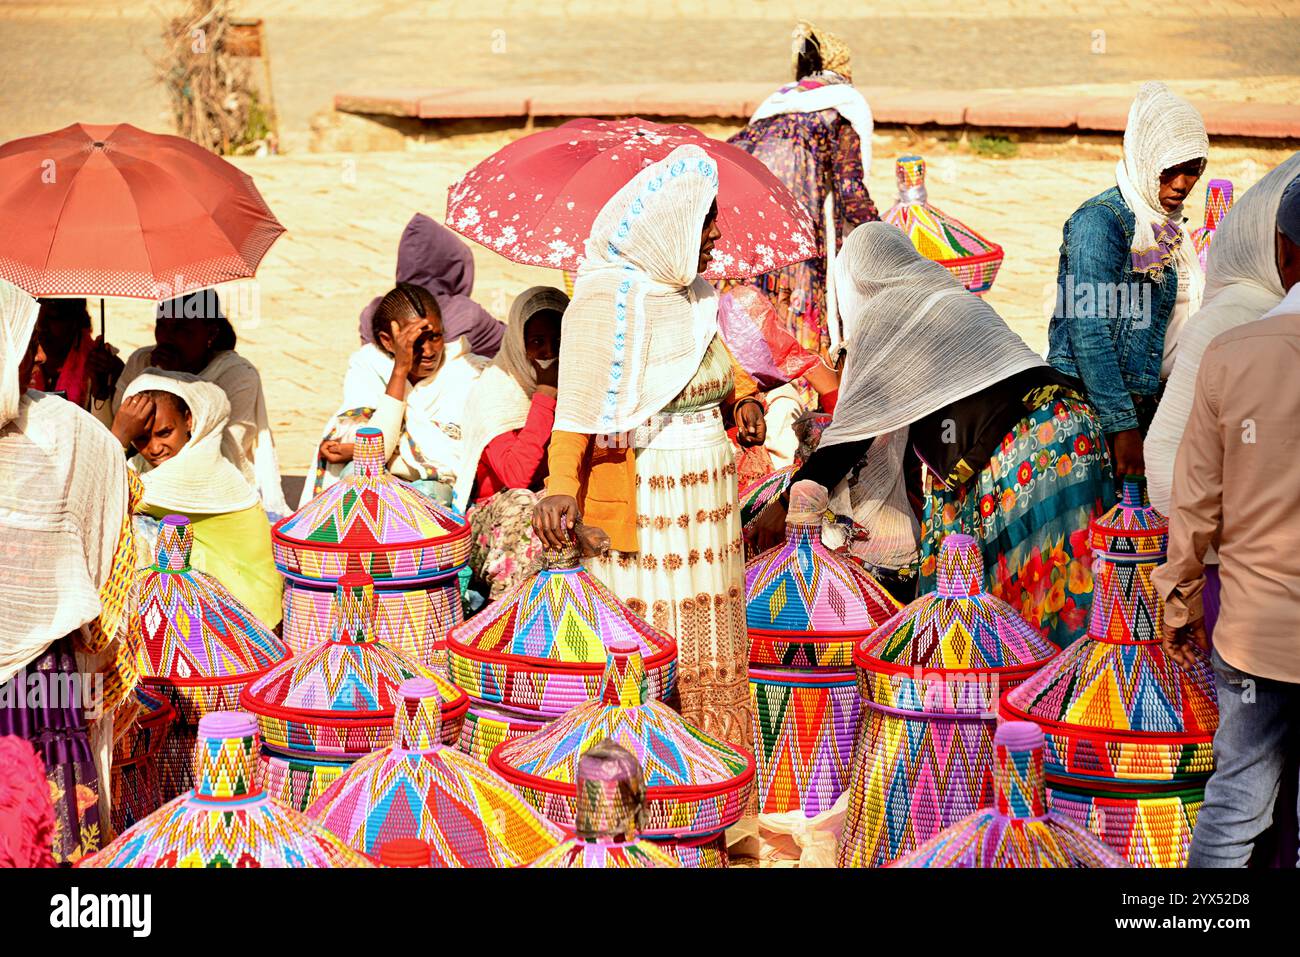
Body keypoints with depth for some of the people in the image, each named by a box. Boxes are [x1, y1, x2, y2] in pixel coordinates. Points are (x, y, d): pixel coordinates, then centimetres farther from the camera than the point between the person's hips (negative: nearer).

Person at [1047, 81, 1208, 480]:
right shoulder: (1101, 221, -15)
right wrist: (1122, 427, -24)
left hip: (1150, 398, 8)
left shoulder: (1171, 225, 12)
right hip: (1095, 406, -8)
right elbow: (1088, 332, -21)